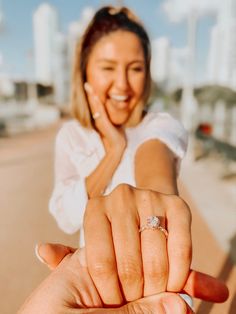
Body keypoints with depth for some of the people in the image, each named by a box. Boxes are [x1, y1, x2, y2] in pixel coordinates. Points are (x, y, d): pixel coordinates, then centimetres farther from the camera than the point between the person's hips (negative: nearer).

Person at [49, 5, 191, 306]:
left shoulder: (164, 125, -15)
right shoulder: (70, 135, -6)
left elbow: (154, 151, -40)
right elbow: (66, 218, -15)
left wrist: (157, 193, -62)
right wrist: (114, 149, -24)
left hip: (159, 274, -2)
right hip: (95, 274, 3)